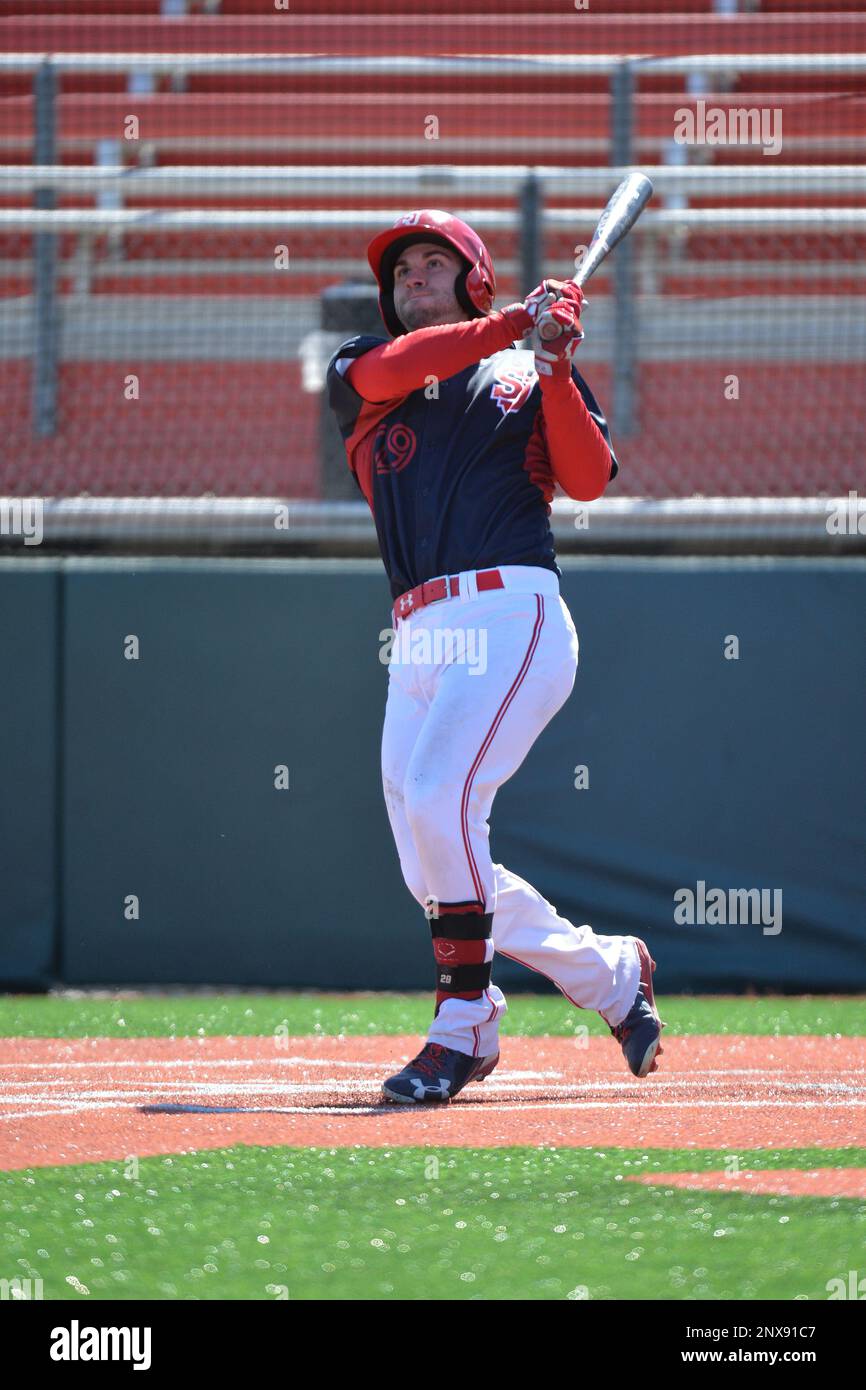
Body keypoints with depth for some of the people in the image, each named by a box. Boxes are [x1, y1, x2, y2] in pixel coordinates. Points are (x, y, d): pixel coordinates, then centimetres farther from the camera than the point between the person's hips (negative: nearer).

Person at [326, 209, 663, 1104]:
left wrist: (553, 365, -11)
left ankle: (463, 1026, -16)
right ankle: (611, 975, 16)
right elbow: (396, 366, -4)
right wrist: (515, 320, -8)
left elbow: (588, 480, -1)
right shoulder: (359, 371, 20)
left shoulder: (527, 374, 13)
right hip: (416, 640, 5)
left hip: (511, 615, -5)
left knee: (437, 802, -23)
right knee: (434, 869, 1)